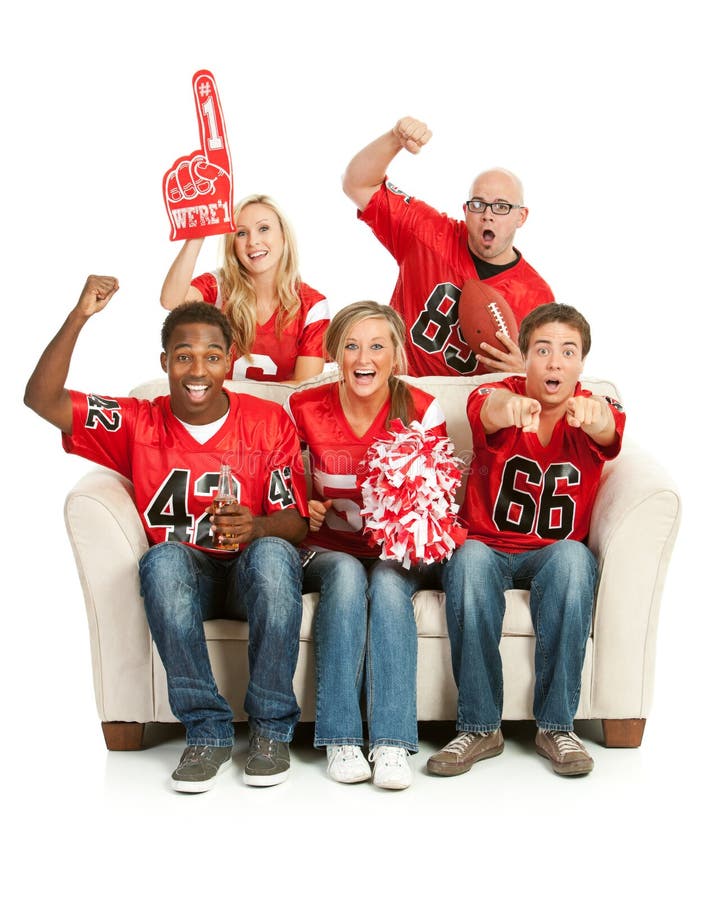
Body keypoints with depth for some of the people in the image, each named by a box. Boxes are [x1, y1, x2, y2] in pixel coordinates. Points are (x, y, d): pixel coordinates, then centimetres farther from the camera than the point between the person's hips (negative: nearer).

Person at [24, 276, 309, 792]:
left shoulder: (269, 422, 2)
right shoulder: (140, 424, 6)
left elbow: (297, 525, -4)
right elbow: (42, 400, -4)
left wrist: (257, 527, -28)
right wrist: (80, 316, -12)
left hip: (250, 575, -1)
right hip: (184, 580, 1)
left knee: (273, 555, -36)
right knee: (164, 558, -35)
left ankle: (272, 729, -23)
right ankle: (207, 732, -25)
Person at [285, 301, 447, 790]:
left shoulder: (422, 411, -6)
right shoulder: (305, 409, -4)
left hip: (402, 553, 0)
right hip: (331, 551, 0)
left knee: (388, 580, -34)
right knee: (346, 572, -34)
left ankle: (392, 743, -36)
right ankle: (341, 740, -34)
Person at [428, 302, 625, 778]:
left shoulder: (596, 409, -6)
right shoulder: (498, 396, -8)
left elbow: (607, 429, -32)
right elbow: (490, 408, -35)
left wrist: (592, 416, -58)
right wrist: (509, 407, -62)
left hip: (556, 553, 1)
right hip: (489, 546, 0)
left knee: (572, 557, -33)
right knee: (470, 558, -34)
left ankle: (557, 725, -23)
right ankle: (479, 727, -23)